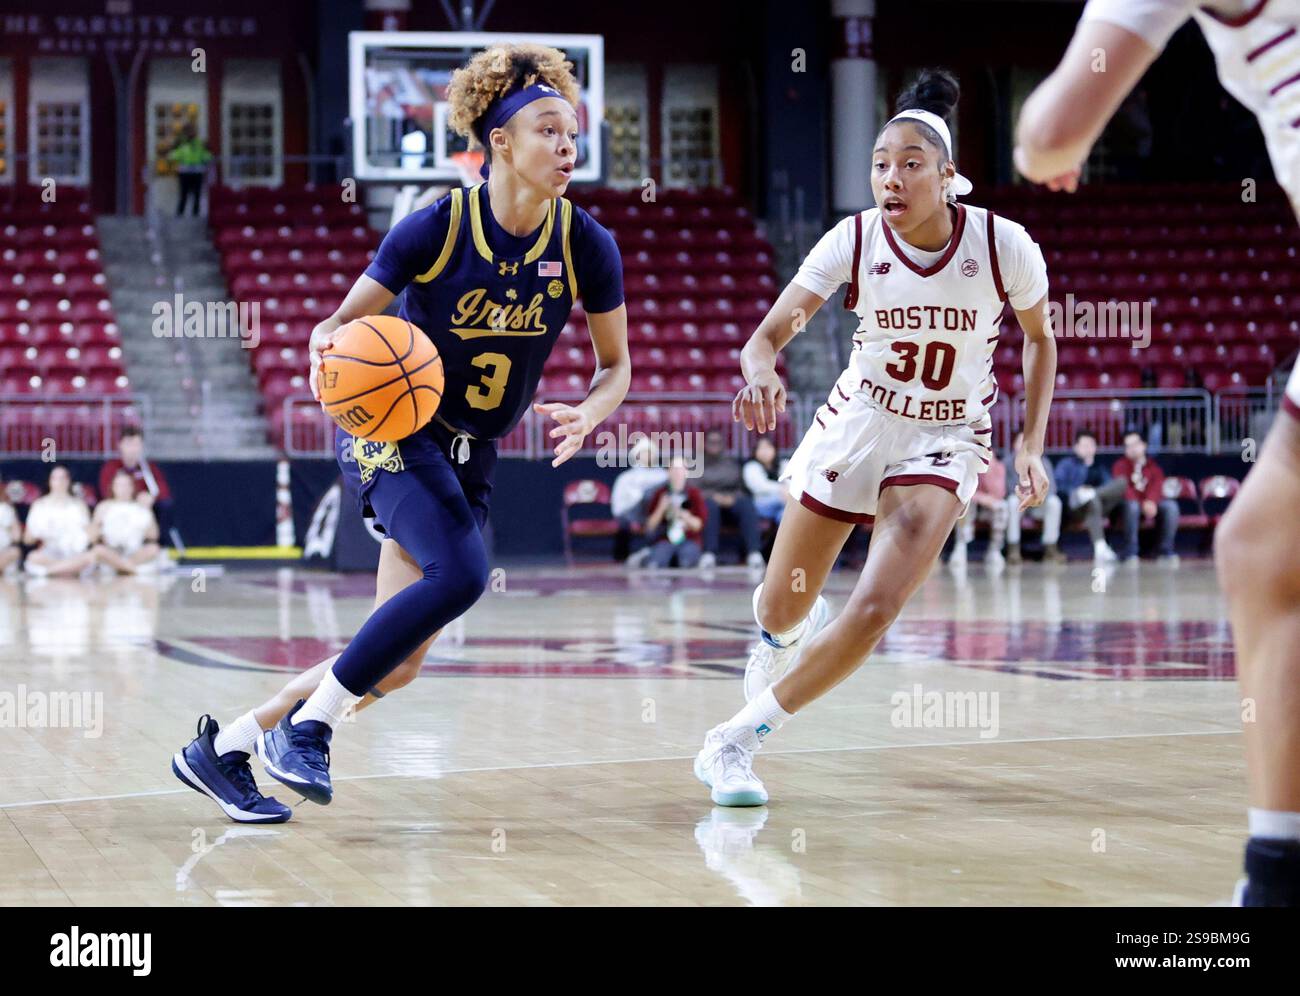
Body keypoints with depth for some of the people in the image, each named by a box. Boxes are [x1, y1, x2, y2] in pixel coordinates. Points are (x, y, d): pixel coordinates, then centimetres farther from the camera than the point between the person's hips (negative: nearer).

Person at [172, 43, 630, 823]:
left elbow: (617, 364, 3)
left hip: (471, 454, 5)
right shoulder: (435, 229, -16)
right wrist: (329, 349, -31)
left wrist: (586, 415, -19)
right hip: (391, 428, -5)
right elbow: (342, 322, -7)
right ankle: (310, 722, -15)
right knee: (460, 573, -31)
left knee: (398, 664, -1)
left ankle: (223, 747, 13)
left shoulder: (587, 246, -8)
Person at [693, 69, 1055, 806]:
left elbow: (1041, 339, 2)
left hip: (946, 441, -1)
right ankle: (788, 635, 52)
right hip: (856, 424, 1)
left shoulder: (1004, 245, -17)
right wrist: (761, 372, -45)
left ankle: (735, 742, -7)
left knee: (876, 609, -21)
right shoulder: (855, 240, -16)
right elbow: (767, 335, -21)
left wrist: (1033, 447, -6)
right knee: (781, 612, 10)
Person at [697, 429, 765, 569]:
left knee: (747, 505, -34)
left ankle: (754, 552, -48)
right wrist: (713, 496, -16)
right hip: (708, 499, -2)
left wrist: (732, 497, -10)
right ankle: (709, 554, -51)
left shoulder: (732, 462, 23)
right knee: (710, 505, -40)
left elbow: (743, 485, 12)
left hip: (732, 499, 2)